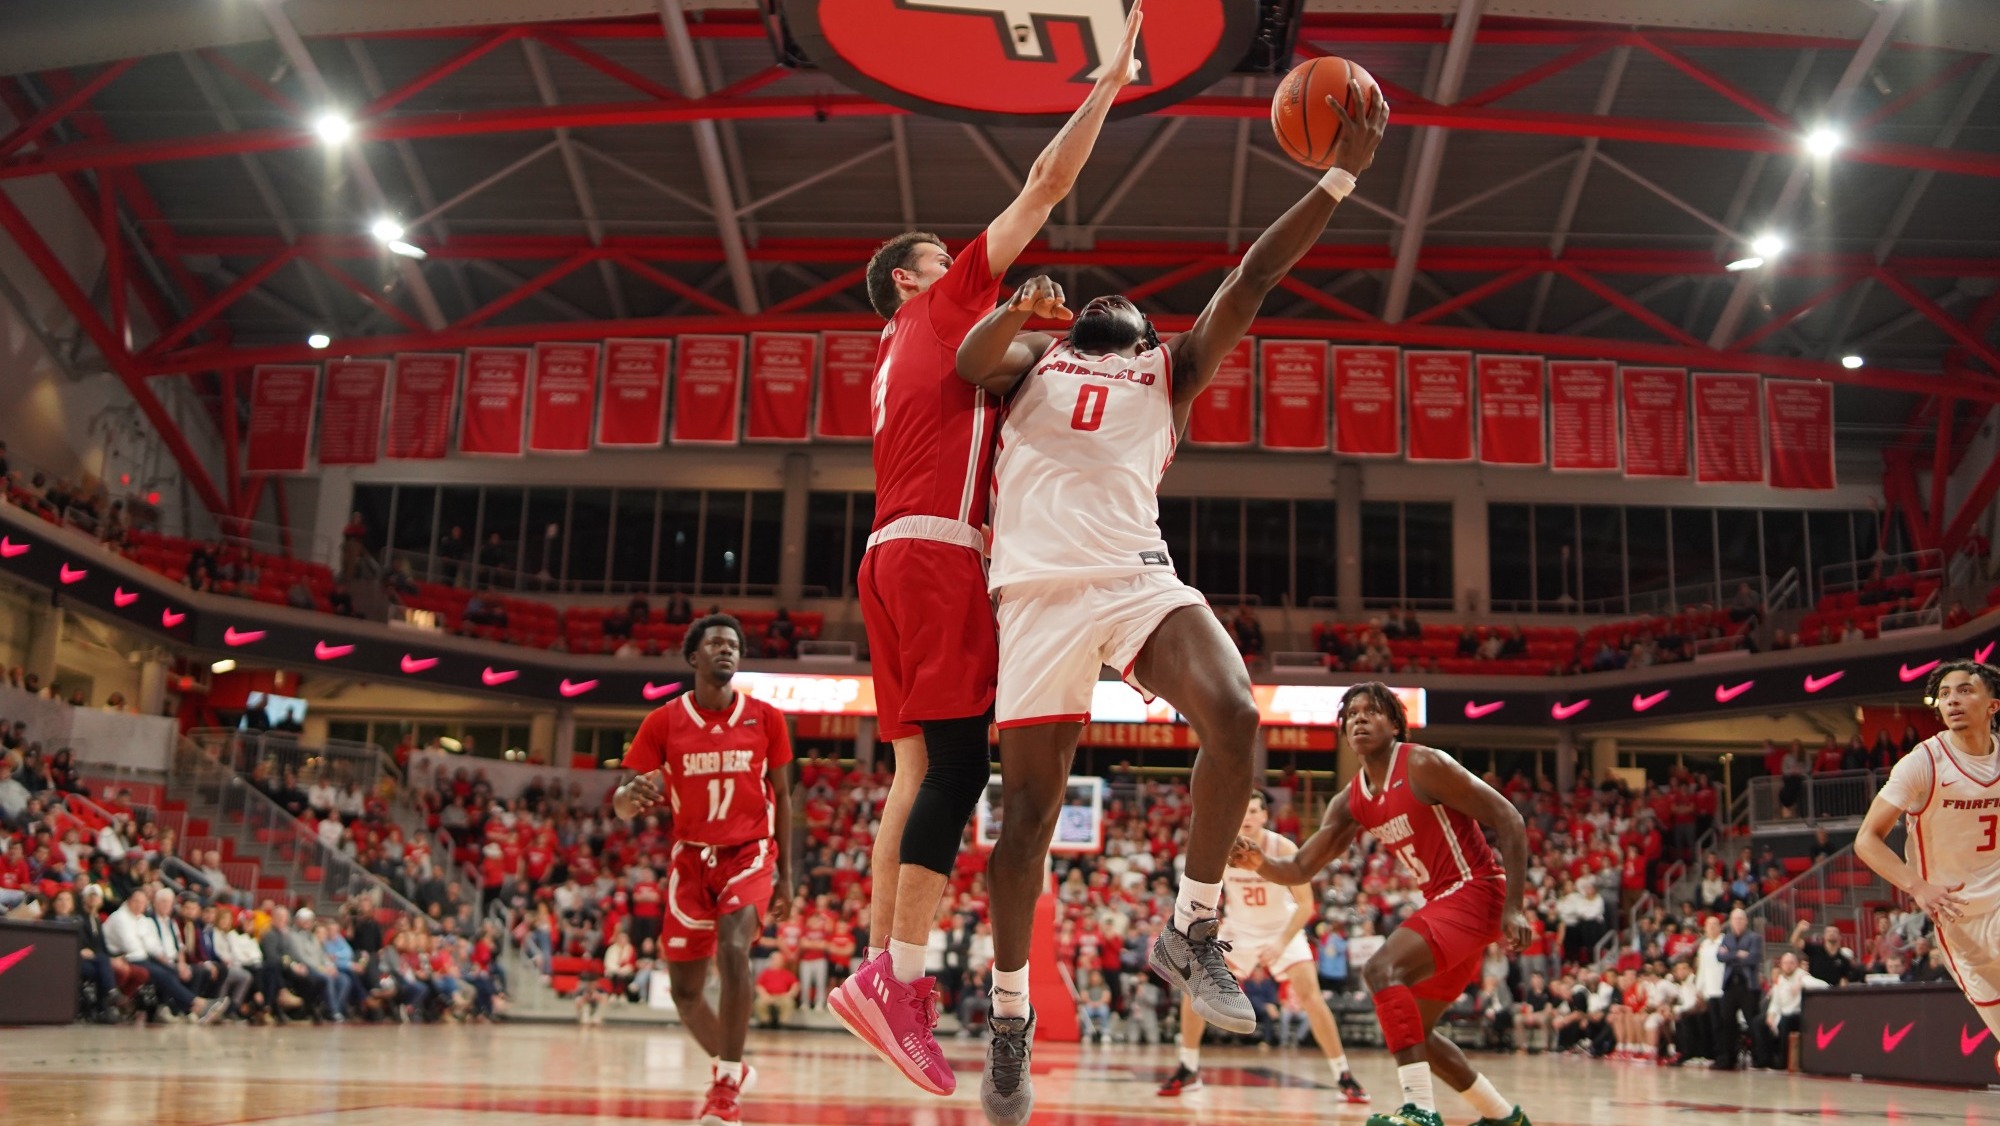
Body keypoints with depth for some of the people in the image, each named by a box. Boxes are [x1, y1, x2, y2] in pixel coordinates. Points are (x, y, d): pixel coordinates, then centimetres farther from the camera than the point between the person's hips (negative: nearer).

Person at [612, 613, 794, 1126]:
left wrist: (785, 876, 3)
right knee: (685, 989, 5)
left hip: (749, 852, -2)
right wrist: (630, 797, -30)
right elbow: (625, 800, -4)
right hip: (690, 857, 2)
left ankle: (727, 1085, -18)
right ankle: (732, 1068, 32)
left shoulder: (766, 718, -1)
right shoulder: (663, 722, -2)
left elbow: (782, 797, 6)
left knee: (732, 949, -28)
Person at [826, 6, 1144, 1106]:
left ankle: (884, 971, 2)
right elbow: (1043, 187, 4)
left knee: (920, 766, 5)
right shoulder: (948, 304, 6)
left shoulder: (901, 357, 29)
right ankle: (894, 975, -21)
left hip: (898, 553, 9)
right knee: (958, 759, -15)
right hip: (935, 553, -9)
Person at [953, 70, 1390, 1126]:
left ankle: (1190, 933, -6)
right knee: (1031, 807, -2)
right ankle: (1010, 1017, 14)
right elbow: (971, 362, -2)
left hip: (1140, 577, 2)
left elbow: (1253, 277, 14)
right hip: (1041, 589, -1)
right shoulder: (1032, 357, 21)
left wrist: (1341, 172, 6)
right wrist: (1017, 310, -24)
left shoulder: (1170, 369, 24)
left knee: (1233, 717, -25)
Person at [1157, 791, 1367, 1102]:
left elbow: (1306, 904, -21)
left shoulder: (1284, 849, -24)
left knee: (1310, 994, -18)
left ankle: (1344, 1076, -6)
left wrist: (1281, 943, -31)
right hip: (1238, 929, 3)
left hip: (1283, 928, -3)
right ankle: (1188, 1071, 7)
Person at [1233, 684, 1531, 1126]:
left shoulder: (1424, 767, -15)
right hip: (1443, 902, 9)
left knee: (1381, 968, -26)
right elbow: (1300, 869, 8)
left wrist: (1514, 907, -21)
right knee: (1411, 1028, 14)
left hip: (1476, 892, -9)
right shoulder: (1351, 801, 7)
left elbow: (1509, 819, -16)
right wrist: (1260, 863, -15)